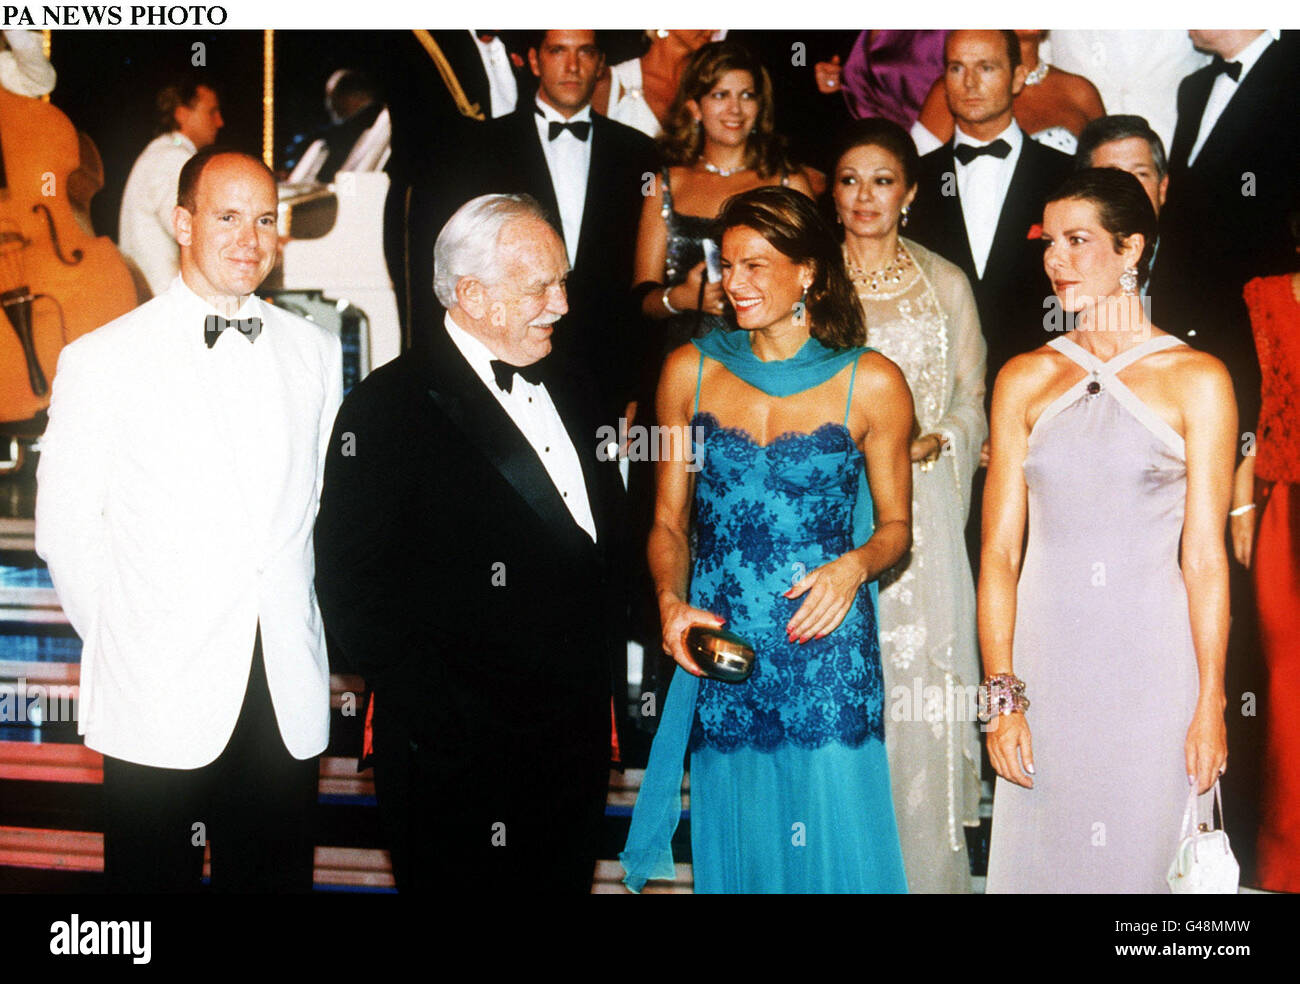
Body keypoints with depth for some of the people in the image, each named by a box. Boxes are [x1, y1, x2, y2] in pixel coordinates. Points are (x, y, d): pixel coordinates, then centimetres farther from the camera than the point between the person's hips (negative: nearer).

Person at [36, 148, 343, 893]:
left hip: (290, 698, 3)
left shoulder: (315, 352, 8)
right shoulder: (102, 359, -3)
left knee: (277, 875, 13)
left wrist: (295, 631, 11)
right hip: (158, 701, -3)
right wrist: (118, 641, 4)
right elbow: (65, 527, 1)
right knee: (155, 879, 8)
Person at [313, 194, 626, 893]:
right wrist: (443, 724, -18)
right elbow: (350, 591, -16)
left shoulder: (568, 393, 11)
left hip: (579, 749, 7)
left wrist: (604, 670, 8)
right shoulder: (389, 409, -13)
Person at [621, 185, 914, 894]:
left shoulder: (871, 383, -1)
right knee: (730, 847, 12)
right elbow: (669, 522, 10)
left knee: (830, 848, 2)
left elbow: (896, 524, 7)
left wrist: (854, 566, -14)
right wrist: (671, 602, -8)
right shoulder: (690, 370, 5)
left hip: (825, 655, -2)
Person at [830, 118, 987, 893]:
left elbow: (972, 403, 9)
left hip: (921, 515, 1)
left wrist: (930, 444, -10)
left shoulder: (946, 285, 9)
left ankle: (927, 867, 13)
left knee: (925, 681, -1)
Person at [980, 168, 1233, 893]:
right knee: (1038, 856, 9)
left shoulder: (1197, 379, 0)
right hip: (1047, 658, 3)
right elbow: (1000, 551, 4)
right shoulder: (1025, 380, 7)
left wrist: (1211, 704, -6)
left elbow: (1204, 557, -2)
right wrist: (1003, 696, -3)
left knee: (1142, 853, 4)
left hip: (1154, 666, -2)